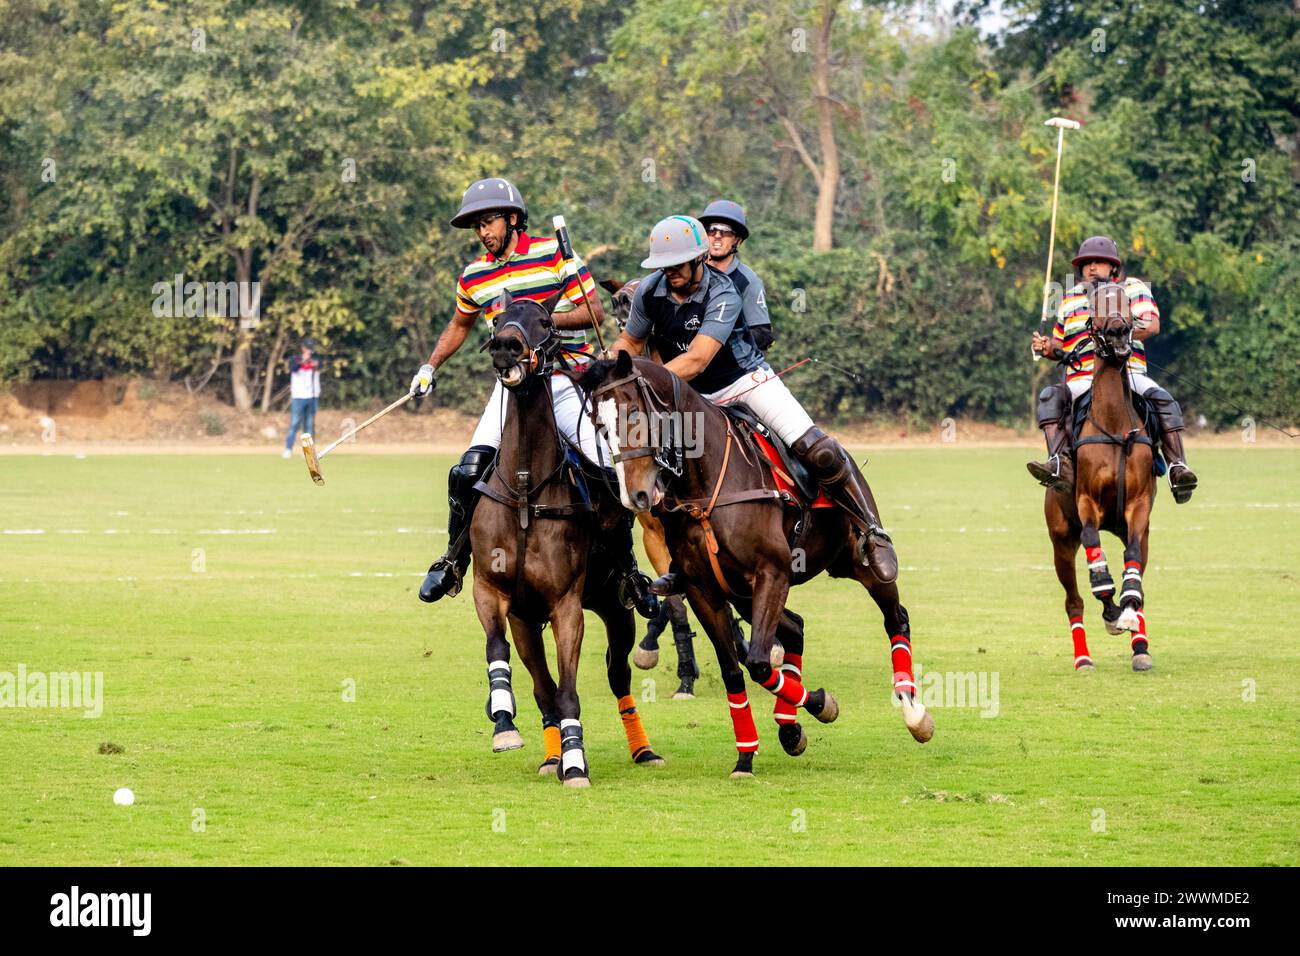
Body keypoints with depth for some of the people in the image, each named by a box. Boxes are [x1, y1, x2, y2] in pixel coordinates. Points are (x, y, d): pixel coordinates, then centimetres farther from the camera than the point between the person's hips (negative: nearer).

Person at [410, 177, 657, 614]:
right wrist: (430, 367, 19)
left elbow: (594, 311, -7)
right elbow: (459, 325, 29)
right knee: (467, 473, -13)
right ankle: (454, 562, 5)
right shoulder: (474, 277, 9)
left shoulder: (554, 254, -4)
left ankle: (628, 571, 5)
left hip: (566, 378, -3)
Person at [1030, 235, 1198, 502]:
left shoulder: (1132, 289, 10)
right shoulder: (1071, 299, 21)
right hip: (1082, 381, 2)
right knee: (1050, 398, -26)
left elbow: (1152, 324, -7)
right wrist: (1048, 347, 2)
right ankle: (1060, 465, -38)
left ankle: (1178, 467, -28)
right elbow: (1062, 346, 27)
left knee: (1163, 400, -28)